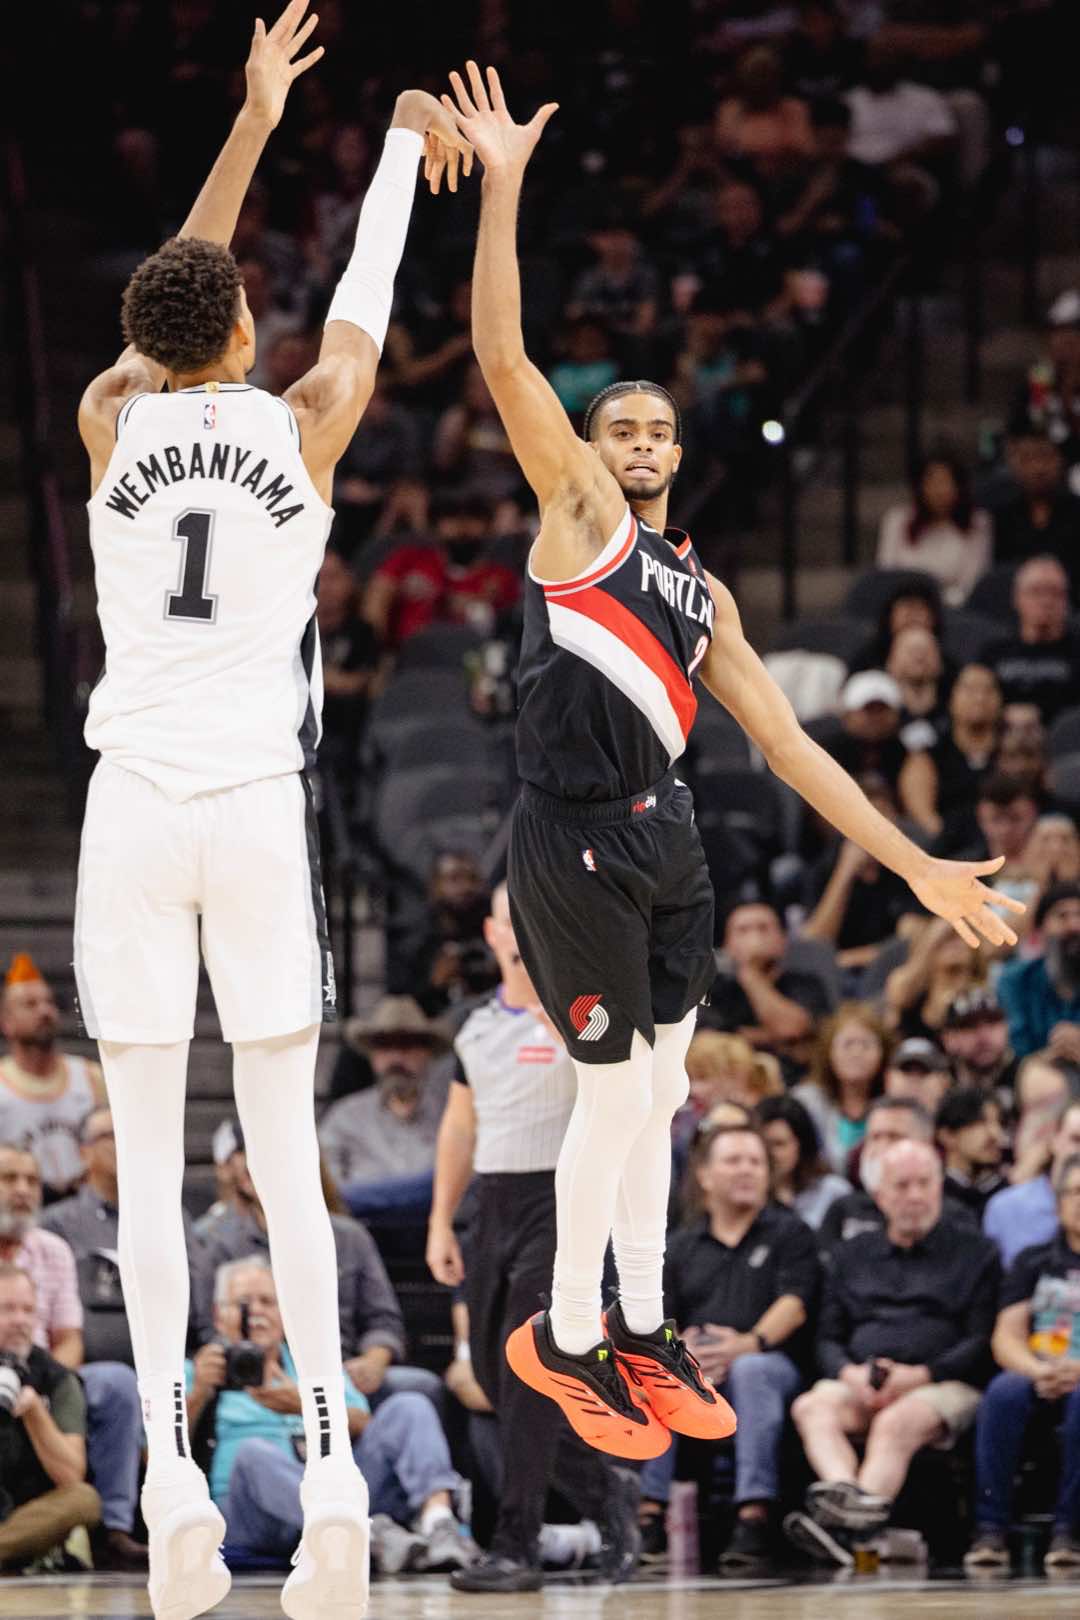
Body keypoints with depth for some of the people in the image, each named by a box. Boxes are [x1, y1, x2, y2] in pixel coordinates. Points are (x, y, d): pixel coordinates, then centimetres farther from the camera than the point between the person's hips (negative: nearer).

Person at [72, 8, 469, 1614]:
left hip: (132, 809, 1)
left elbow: (173, 297, 22)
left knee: (149, 1160, 1)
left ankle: (173, 1482, -8)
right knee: (286, 1154, 2)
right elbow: (367, 294, 18)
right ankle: (329, 1471, -7)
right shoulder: (302, 425, 1)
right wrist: (403, 137, 35)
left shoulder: (112, 423, 4)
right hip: (258, 808, -1)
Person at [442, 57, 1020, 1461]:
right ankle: (566, 1336, 8)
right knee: (615, 1097, -5)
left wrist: (915, 864, 13)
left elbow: (785, 741, 17)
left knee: (659, 1095, 11)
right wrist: (504, 185, -16)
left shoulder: (704, 592, 18)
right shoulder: (577, 506, 1)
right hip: (575, 838, -7)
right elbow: (503, 356, -11)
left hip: (665, 842, 7)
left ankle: (641, 1329, 22)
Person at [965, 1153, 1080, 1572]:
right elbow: (1006, 1337, 10)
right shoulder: (1033, 1263, 21)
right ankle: (990, 1530, -33)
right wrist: (1038, 1372, -13)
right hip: (1037, 1380, 2)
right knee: (1004, 1393, -34)